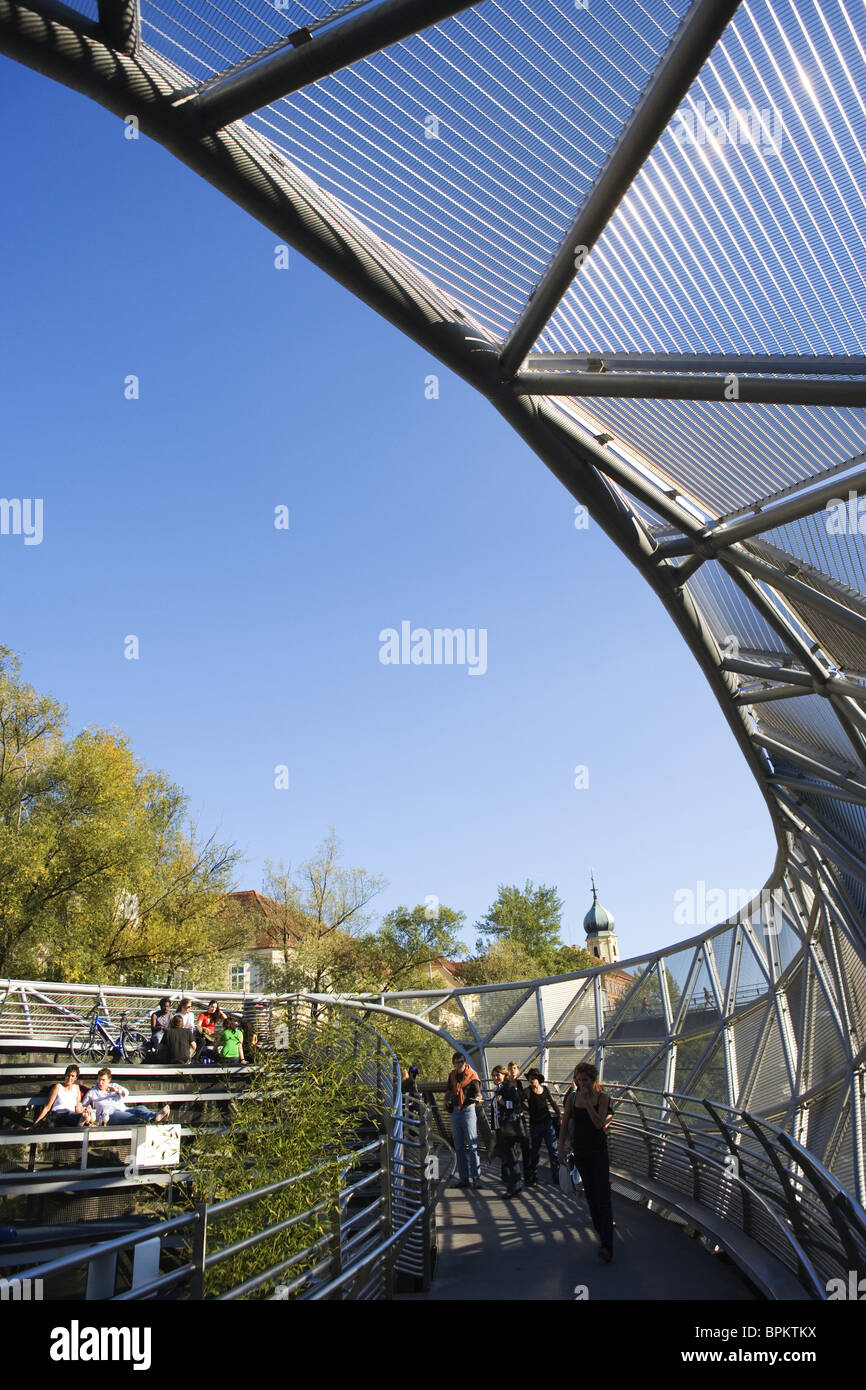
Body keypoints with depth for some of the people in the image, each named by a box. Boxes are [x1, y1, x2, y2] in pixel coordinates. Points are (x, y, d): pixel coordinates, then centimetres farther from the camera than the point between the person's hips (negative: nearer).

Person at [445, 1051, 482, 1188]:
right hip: (455, 1112, 6)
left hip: (468, 1110, -6)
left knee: (472, 1146, -8)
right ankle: (463, 1178, 14)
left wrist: (478, 1098, -37)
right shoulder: (452, 1075, 10)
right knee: (459, 1147, 8)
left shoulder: (472, 1075, -7)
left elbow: (477, 1091, -16)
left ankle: (476, 1178, -7)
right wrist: (446, 1101, 5)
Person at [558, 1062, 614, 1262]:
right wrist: (561, 1148, 1)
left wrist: (587, 1100, -23)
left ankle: (606, 1246, -20)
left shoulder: (602, 1097, -9)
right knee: (590, 1193, 12)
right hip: (580, 1150, 4)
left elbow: (599, 1123, -21)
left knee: (602, 1195, -12)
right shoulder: (572, 1097, 0)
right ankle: (600, 1228, 27)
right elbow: (564, 1124, 6)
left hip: (598, 1151, -4)